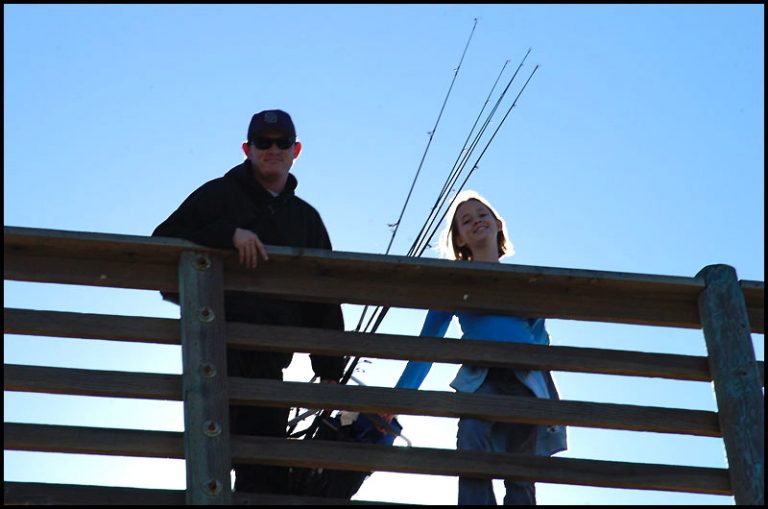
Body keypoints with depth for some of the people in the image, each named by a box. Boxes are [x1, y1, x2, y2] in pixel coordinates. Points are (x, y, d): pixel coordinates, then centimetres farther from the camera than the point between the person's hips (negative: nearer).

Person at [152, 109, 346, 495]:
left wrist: (329, 368, 10)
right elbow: (164, 239, -5)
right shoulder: (220, 194, 8)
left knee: (267, 469, 3)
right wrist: (229, 234, -19)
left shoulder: (307, 218, 21)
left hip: (268, 358, 5)